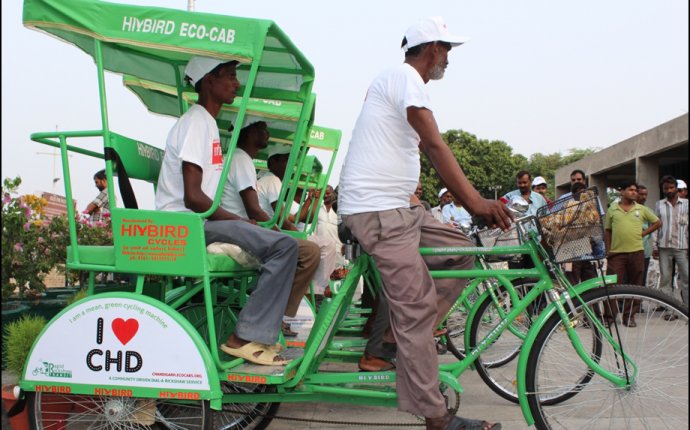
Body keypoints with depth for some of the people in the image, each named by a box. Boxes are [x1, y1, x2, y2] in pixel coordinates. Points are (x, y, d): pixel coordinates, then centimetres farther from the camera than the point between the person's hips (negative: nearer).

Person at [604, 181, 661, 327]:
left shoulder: (642, 209, 9)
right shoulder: (612, 210, 7)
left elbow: (657, 222, 17)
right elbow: (607, 231, 11)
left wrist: (644, 233, 5)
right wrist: (607, 250, 3)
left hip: (636, 251, 2)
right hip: (616, 253, -2)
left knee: (635, 285, 5)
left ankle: (629, 316, 14)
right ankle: (609, 316, 0)